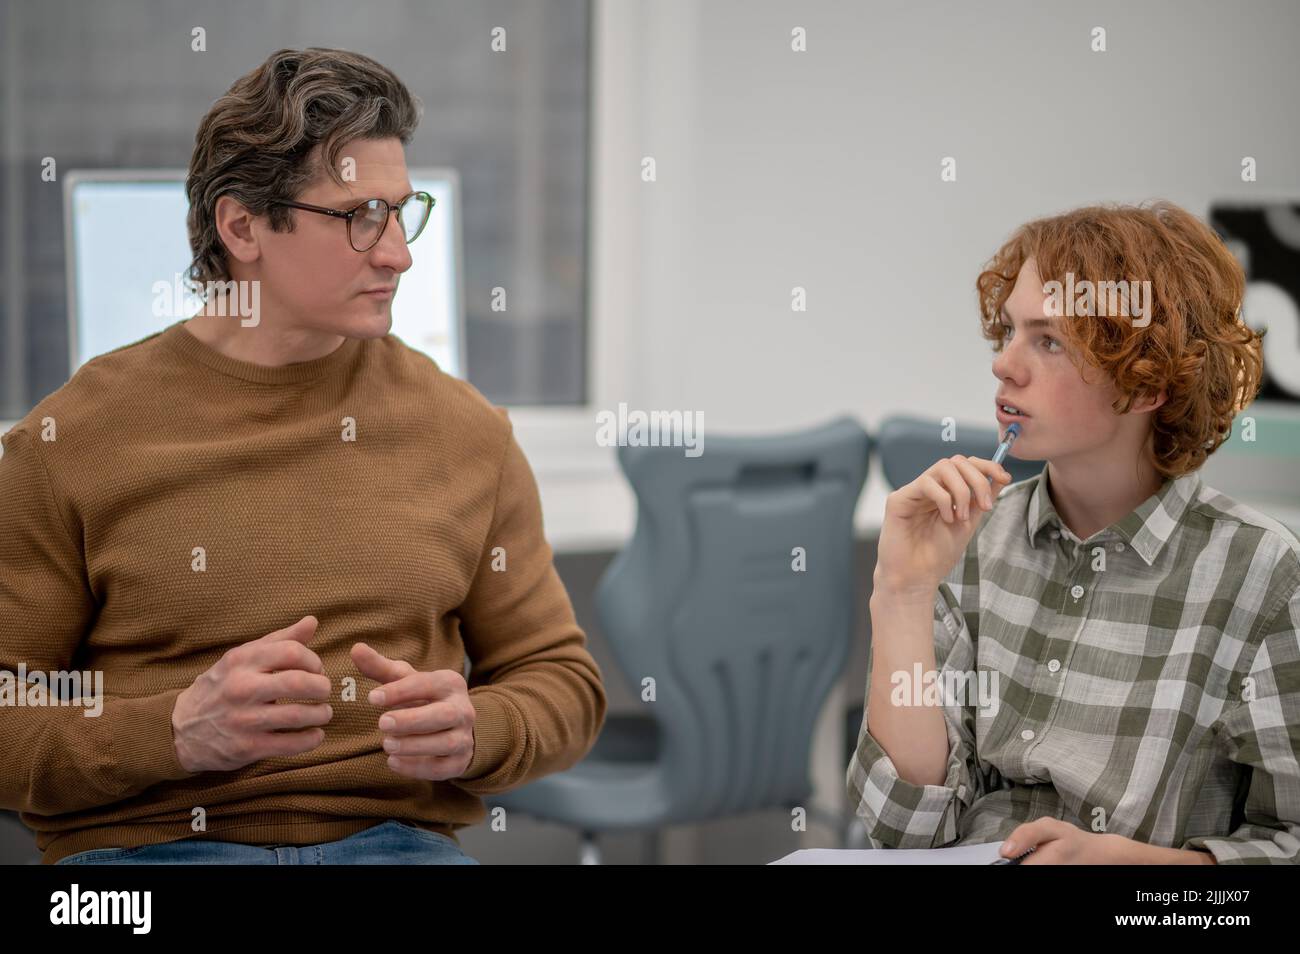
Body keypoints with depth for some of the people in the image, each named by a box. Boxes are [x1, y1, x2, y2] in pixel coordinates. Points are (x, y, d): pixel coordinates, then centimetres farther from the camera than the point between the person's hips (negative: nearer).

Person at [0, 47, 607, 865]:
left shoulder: (467, 429, 11)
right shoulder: (69, 438, 3)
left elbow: (562, 678, 16)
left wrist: (471, 734, -7)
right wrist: (176, 732, -16)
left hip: (397, 833, 3)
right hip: (147, 838, -3)